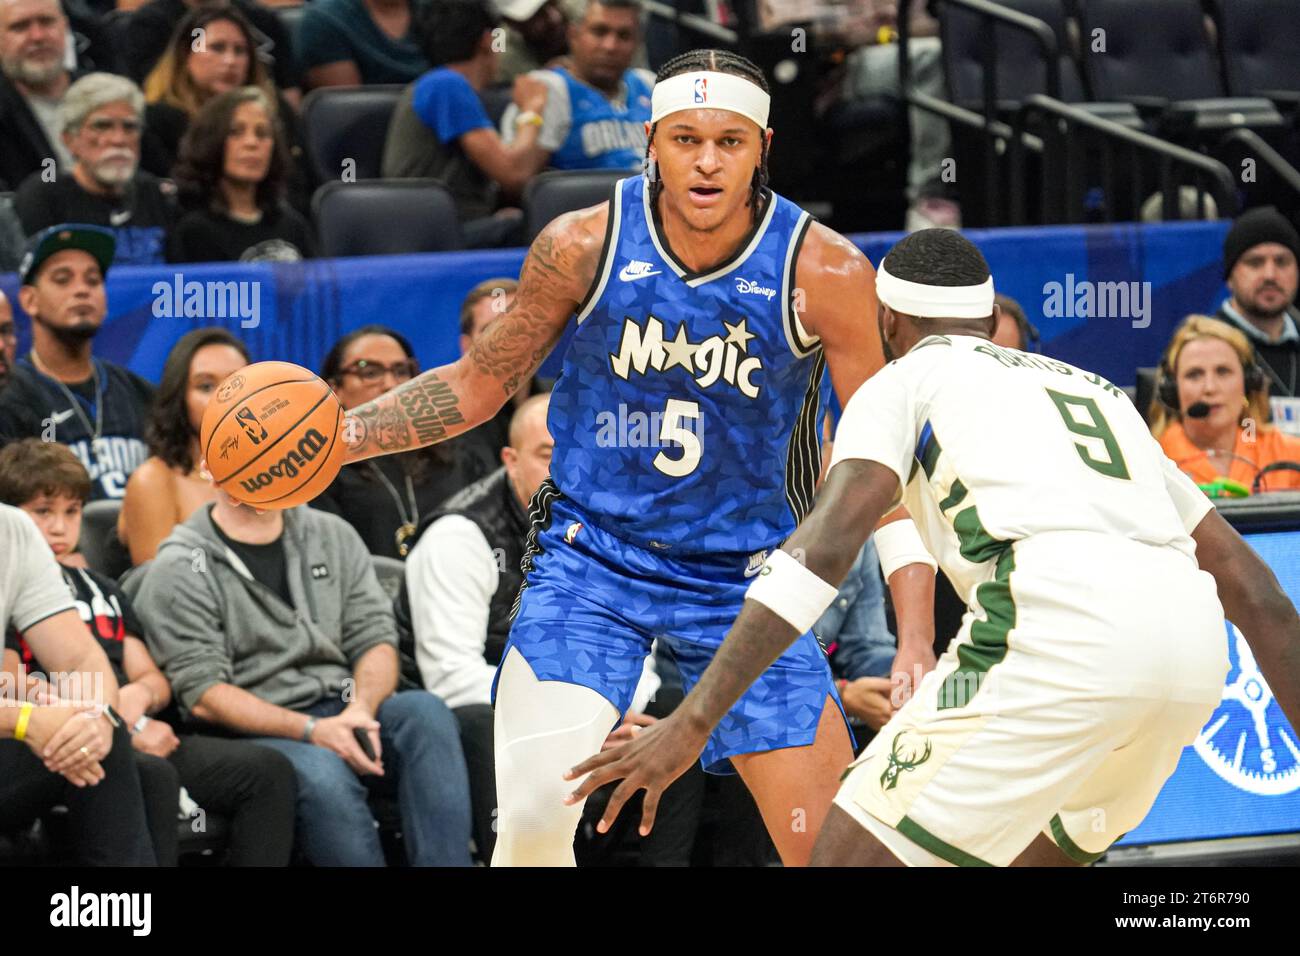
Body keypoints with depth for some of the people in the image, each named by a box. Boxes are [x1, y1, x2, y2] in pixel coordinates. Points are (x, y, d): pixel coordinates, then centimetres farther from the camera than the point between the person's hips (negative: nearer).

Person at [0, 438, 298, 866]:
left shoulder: (100, 588, 27)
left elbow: (156, 681, 26)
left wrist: (139, 695, -1)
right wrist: (126, 729, -13)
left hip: (136, 734, 7)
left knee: (268, 770, -13)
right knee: (151, 776, -38)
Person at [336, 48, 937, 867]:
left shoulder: (824, 273, -14)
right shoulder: (585, 246, -11)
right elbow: (480, 385, 5)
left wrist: (916, 640, -16)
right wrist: (338, 436, -9)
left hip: (746, 577, 0)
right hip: (593, 554, 0)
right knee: (534, 813, -21)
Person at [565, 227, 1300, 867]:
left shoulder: (906, 380, 19)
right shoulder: (1098, 390, 36)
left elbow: (827, 545, 0)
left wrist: (694, 721, -6)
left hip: (1059, 620, -6)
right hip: (1195, 651, 6)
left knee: (852, 855, -2)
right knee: (1024, 856, 29)